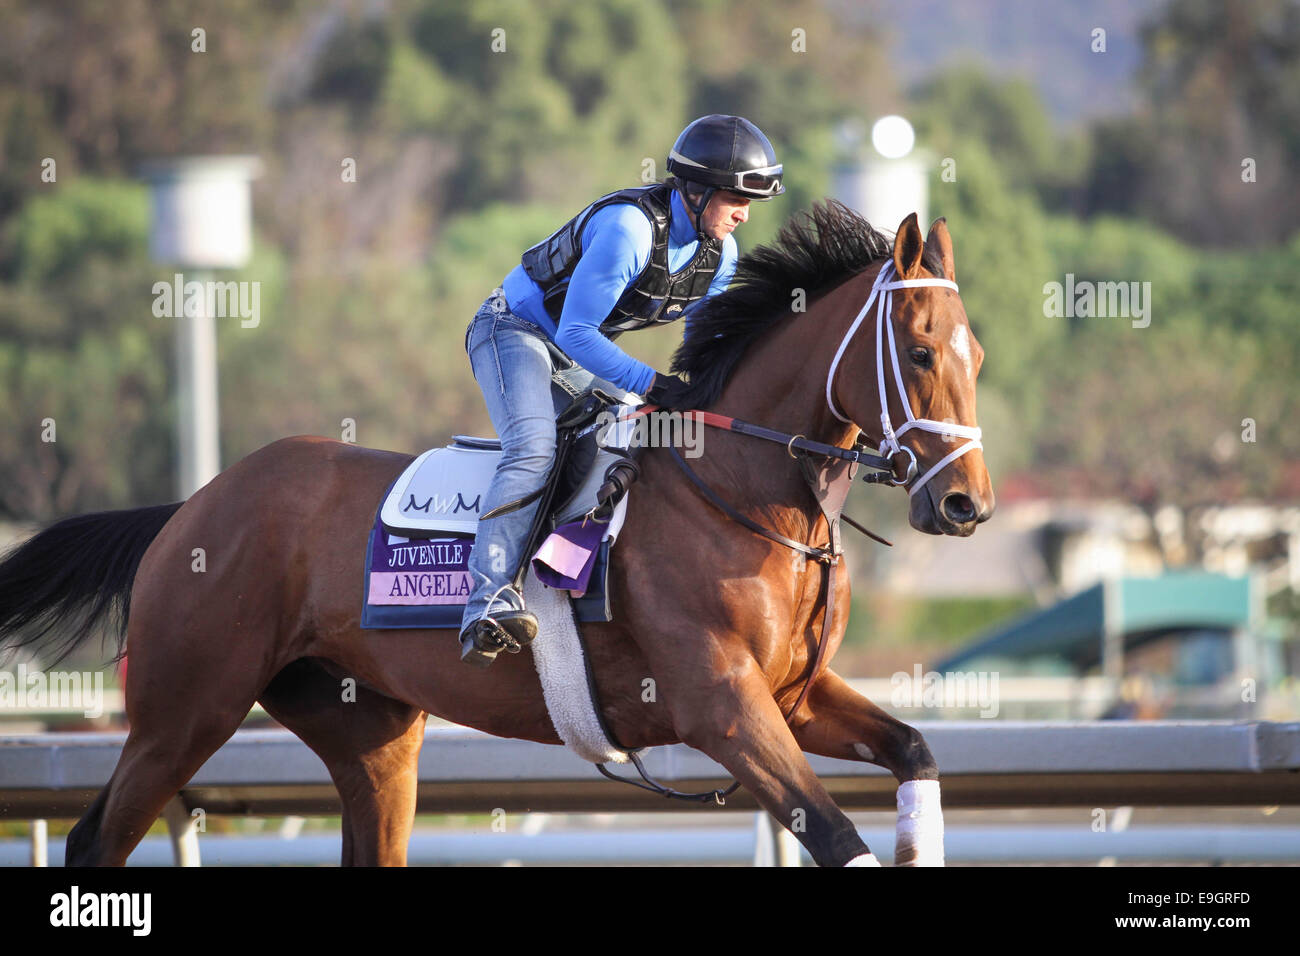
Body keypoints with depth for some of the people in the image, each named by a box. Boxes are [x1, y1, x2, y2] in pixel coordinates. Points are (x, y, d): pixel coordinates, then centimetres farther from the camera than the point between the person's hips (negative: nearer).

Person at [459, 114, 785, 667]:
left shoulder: (720, 254, -5)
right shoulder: (629, 228, -31)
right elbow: (575, 334, -30)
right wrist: (653, 385, -36)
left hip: (584, 352, 9)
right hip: (515, 332, -9)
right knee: (533, 448, -31)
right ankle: (489, 603, -43)